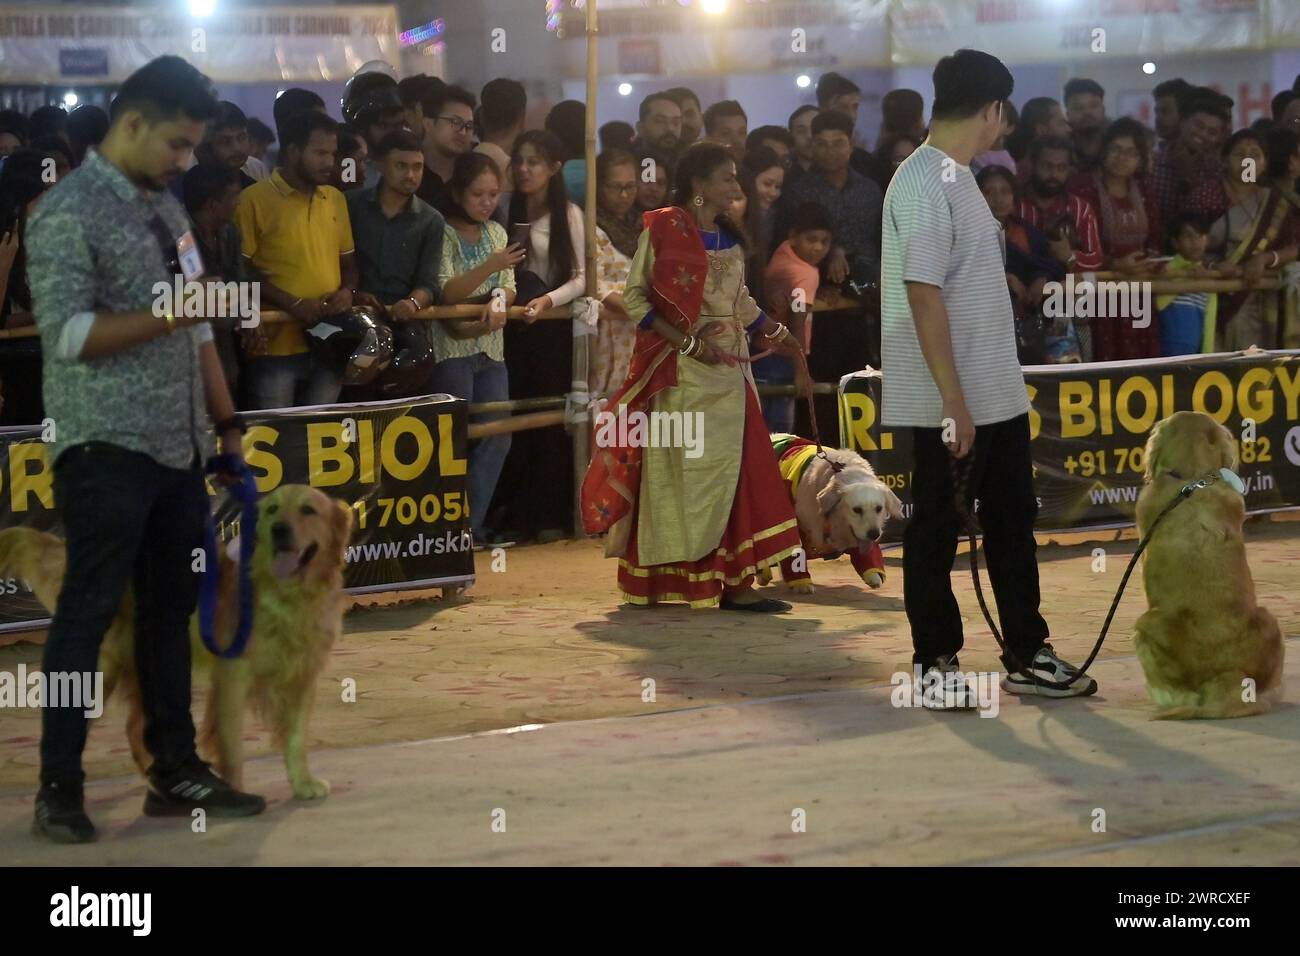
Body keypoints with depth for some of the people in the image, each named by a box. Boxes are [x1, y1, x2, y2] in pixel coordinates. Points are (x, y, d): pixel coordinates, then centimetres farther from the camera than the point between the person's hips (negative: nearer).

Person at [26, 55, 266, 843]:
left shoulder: (167, 207, 15)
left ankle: (176, 771, 18)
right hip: (108, 450, -7)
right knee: (89, 613, -3)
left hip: (178, 449, 7)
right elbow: (65, 334, -17)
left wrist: (228, 423, 14)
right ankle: (60, 787, 3)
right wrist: (165, 316, -23)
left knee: (171, 609, 11)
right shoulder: (69, 213, -9)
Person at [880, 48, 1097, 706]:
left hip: (999, 396, 10)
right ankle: (936, 661, 13)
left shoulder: (958, 178, 12)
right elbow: (923, 296, -22)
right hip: (949, 405, -9)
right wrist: (953, 401, -23)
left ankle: (1027, 657, 20)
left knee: (1012, 522, 13)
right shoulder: (922, 184, -18)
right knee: (937, 531, 3)